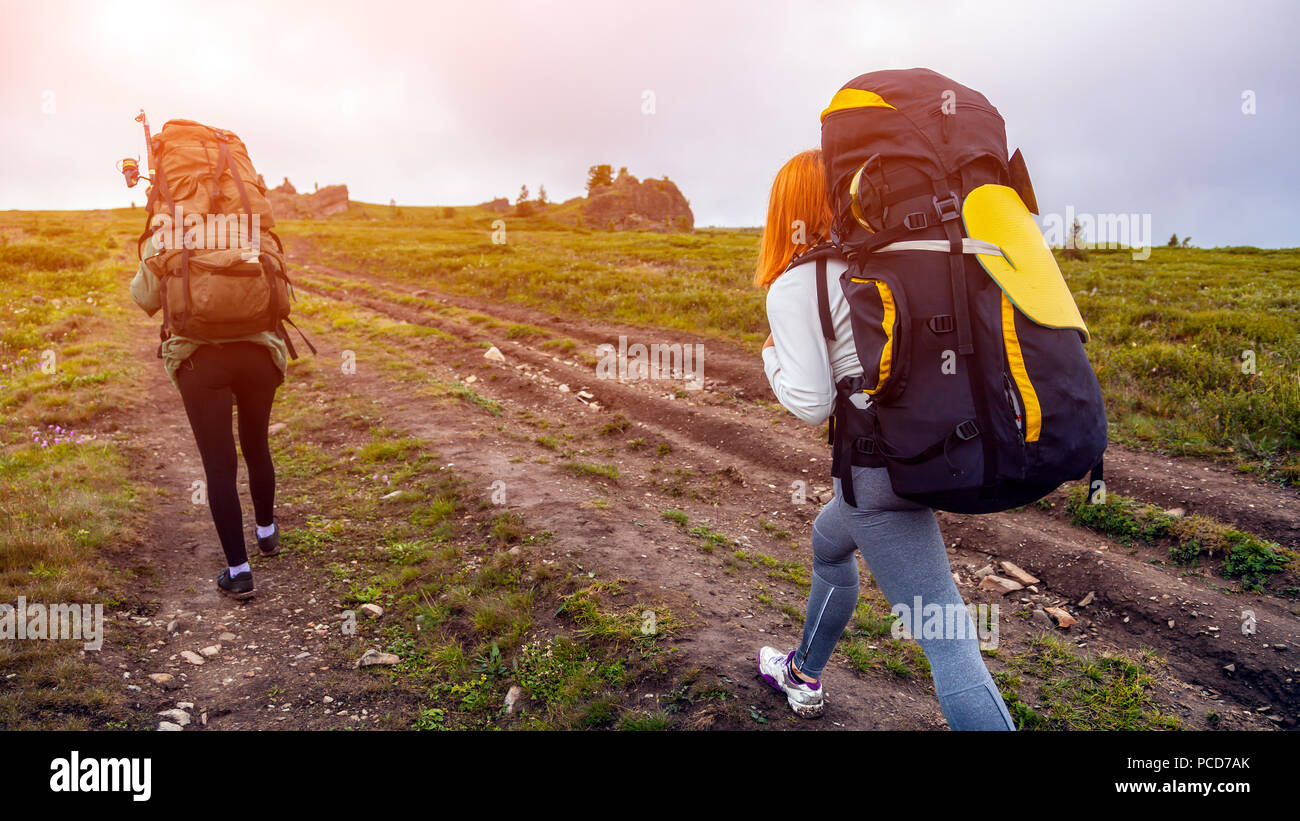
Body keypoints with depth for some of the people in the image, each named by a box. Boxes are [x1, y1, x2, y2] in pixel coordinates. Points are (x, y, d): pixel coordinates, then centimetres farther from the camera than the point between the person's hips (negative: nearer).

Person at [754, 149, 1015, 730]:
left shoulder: (794, 286, -11)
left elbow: (811, 405, -16)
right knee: (829, 541, 32)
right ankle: (804, 677, 52)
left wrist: (772, 358, 1)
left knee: (944, 634, -4)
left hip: (879, 469, -8)